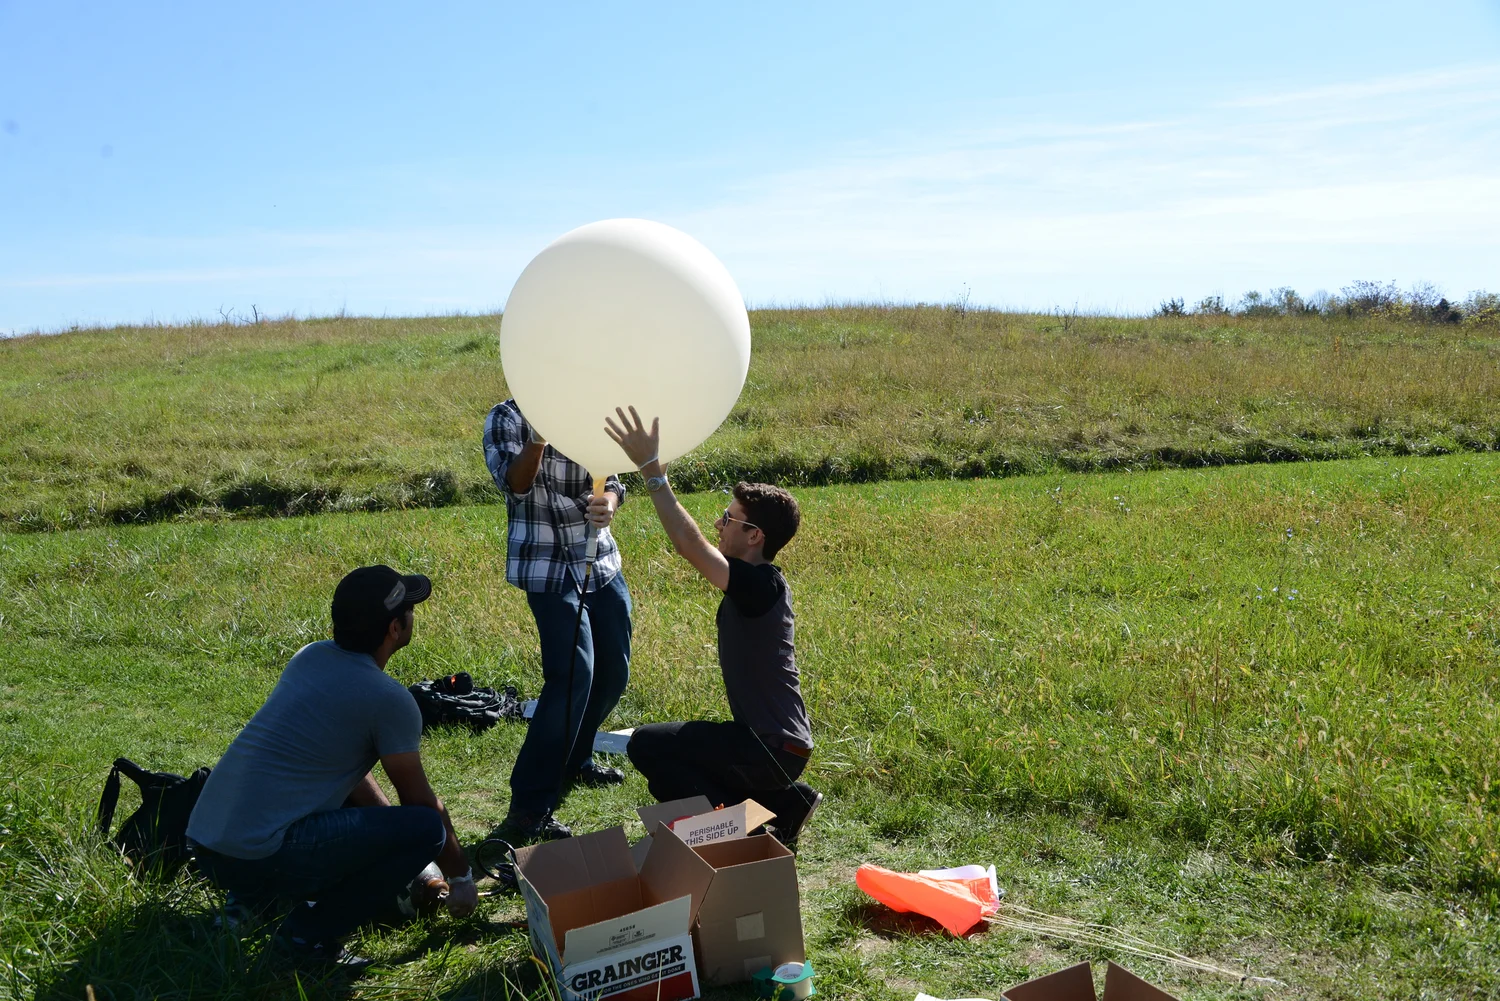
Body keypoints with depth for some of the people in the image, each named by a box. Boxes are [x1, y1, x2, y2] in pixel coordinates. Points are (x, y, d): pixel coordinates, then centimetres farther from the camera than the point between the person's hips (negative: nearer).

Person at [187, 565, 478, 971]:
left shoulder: (310, 657, 11)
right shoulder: (388, 699, -12)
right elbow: (422, 803, 0)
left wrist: (403, 851, 30)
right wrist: (461, 877, 17)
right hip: (261, 856, -8)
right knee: (426, 827, -6)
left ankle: (248, 900, 19)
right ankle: (312, 933, -3)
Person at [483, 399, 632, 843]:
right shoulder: (507, 418, -8)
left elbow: (612, 479, -2)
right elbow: (516, 484, -23)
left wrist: (609, 501, -25)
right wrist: (539, 435, -40)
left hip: (602, 561, 6)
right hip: (551, 569, -6)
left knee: (613, 672, 12)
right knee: (572, 677, -17)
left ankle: (573, 760, 37)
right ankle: (528, 809, -11)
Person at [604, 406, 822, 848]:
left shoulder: (761, 585, -22)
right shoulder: (757, 584, 7)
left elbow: (690, 545, -31)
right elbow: (691, 548, 12)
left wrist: (651, 469, -28)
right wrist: (654, 469, 7)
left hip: (773, 749, -10)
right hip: (774, 743, 10)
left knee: (645, 744, -10)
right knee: (673, 774, 27)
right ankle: (784, 800, 17)